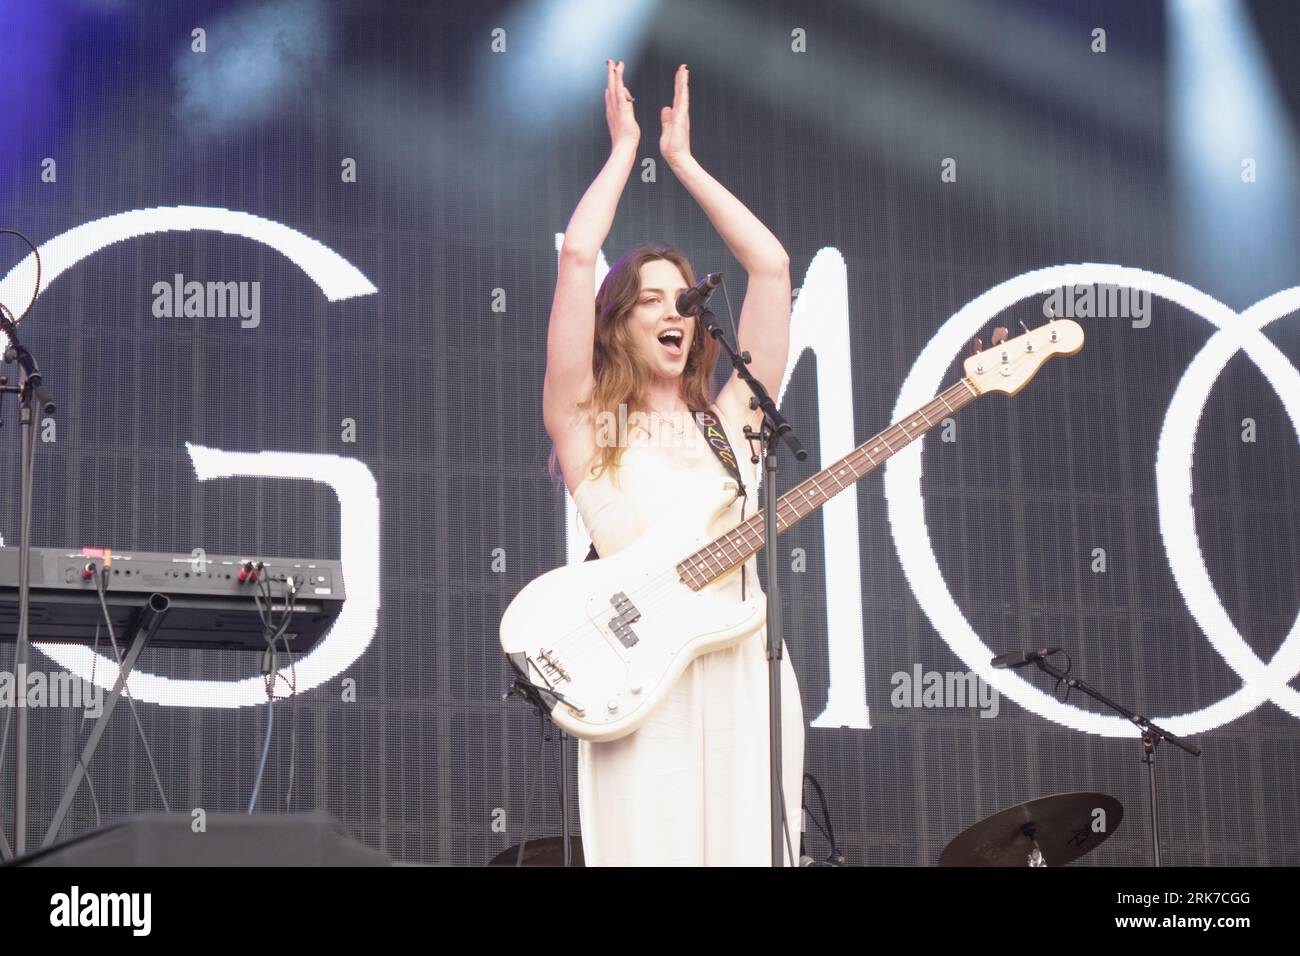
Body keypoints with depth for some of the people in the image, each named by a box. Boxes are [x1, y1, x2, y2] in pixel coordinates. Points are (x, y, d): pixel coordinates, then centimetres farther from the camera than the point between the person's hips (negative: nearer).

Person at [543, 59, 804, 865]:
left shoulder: (730, 420, 18)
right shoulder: (587, 426, 8)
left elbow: (772, 264, 15)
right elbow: (578, 256, 0)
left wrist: (681, 159, 21)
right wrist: (625, 147, 13)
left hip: (747, 673, 4)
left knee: (751, 849, -2)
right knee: (653, 848, -9)